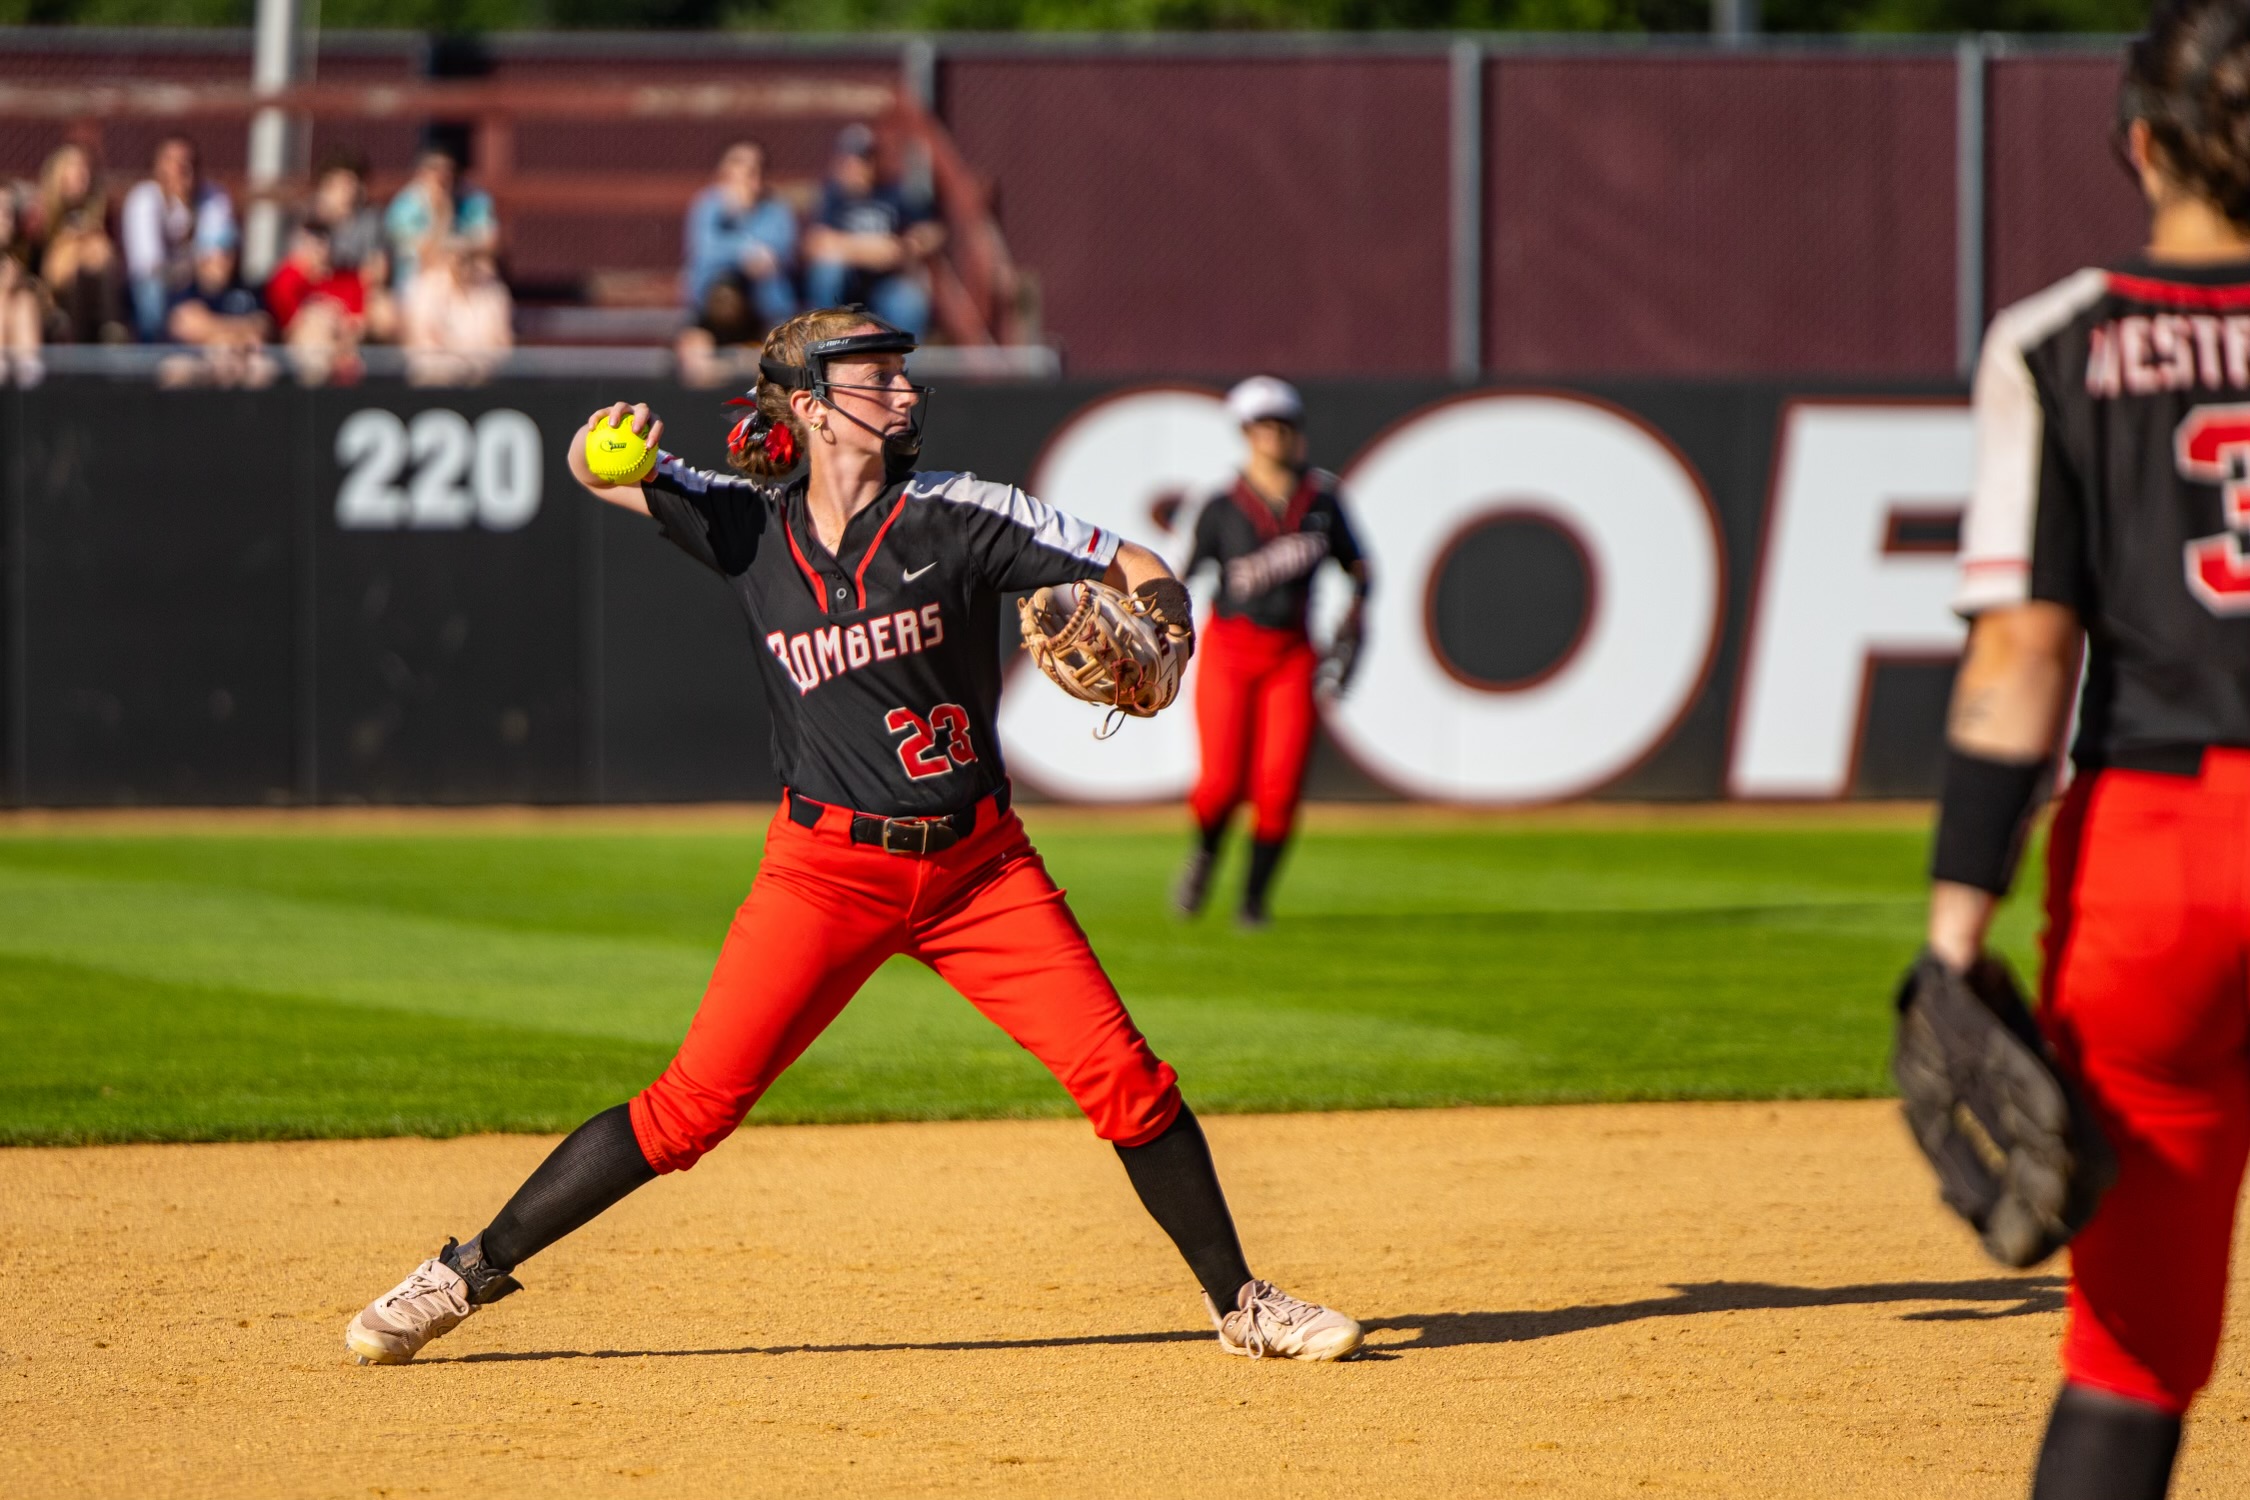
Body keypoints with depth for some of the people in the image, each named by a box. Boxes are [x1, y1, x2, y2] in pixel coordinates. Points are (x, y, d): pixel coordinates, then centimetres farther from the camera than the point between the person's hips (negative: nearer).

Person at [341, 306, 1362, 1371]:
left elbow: (1146, 575, -2)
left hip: (978, 864, 1)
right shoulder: (751, 525, 0)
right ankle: (470, 1274, 3)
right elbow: (597, 473, 7)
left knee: (1120, 1075, -8)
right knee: (695, 1103, -8)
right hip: (826, 871, -1)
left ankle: (1240, 1304, 9)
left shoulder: (956, 516, -4)